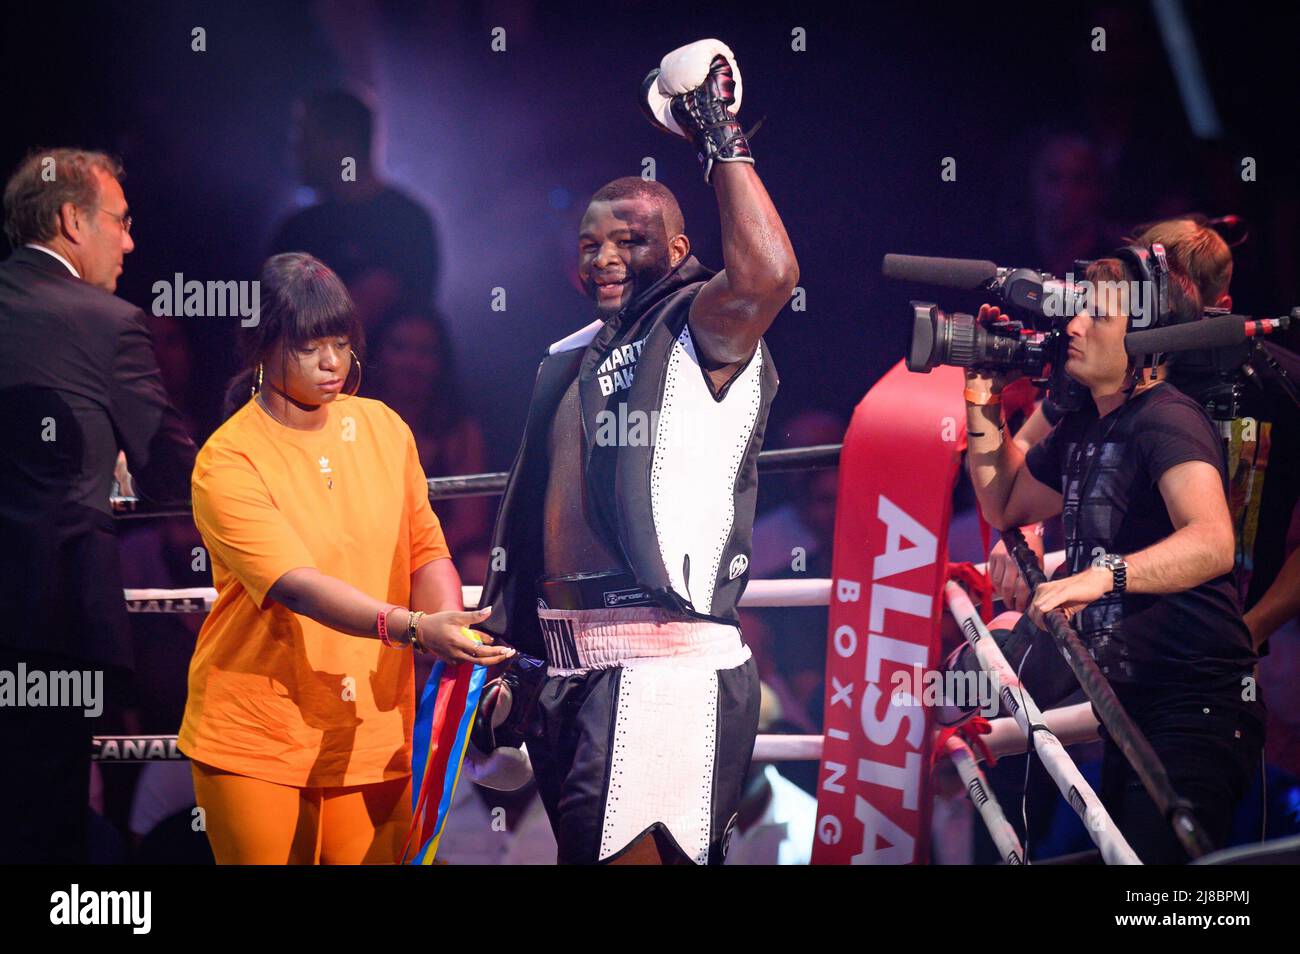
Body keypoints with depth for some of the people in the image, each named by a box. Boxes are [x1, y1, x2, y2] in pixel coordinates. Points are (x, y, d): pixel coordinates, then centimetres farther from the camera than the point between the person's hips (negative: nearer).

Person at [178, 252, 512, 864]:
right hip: (255, 740, -4)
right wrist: (412, 628, -35)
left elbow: (426, 553, 9)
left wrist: (454, 636, -13)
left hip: (372, 737, 4)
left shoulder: (383, 429, 6)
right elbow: (295, 585, -22)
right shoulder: (227, 462, -11)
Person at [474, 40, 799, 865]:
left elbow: (768, 274, -27)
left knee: (632, 855, -14)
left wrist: (724, 143, -18)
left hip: (665, 672, -8)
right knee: (584, 852, 13)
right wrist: (507, 653, 22)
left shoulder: (700, 335, -4)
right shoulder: (569, 361, 20)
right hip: (573, 670, 9)